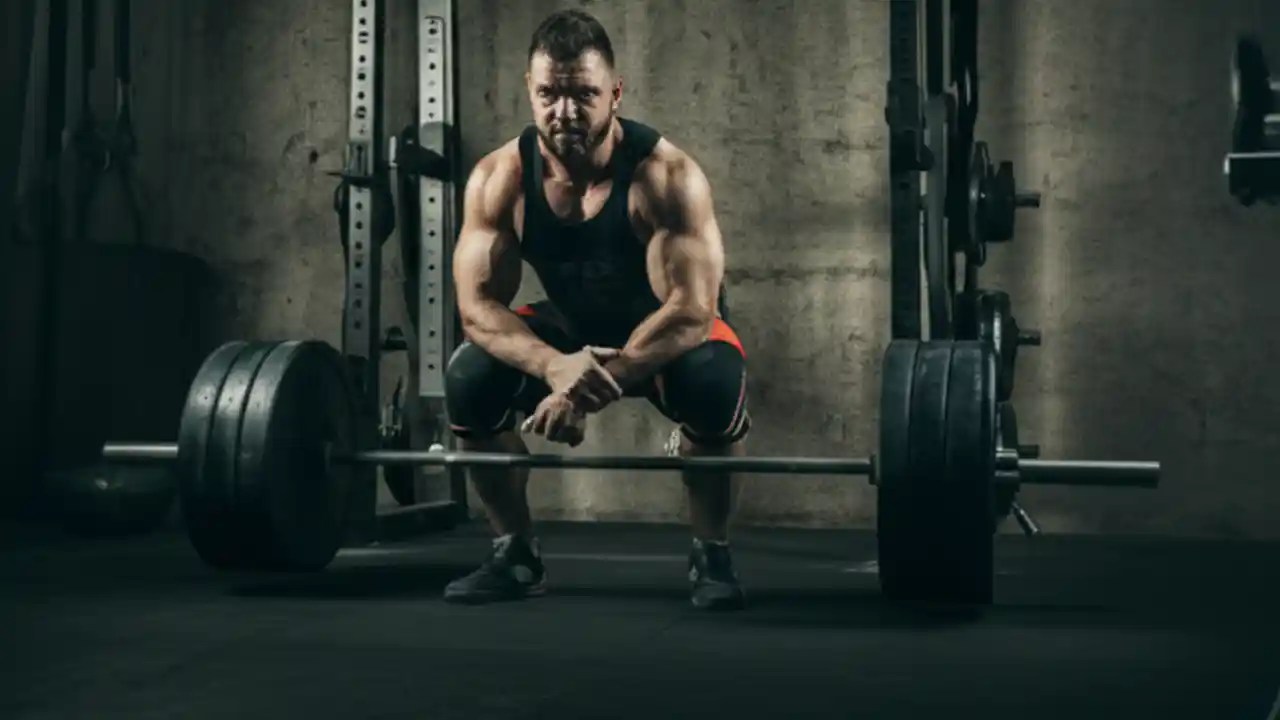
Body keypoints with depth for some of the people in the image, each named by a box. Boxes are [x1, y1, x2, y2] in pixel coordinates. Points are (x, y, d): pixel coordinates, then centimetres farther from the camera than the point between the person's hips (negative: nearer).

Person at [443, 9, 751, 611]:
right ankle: (516, 551, -2)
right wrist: (554, 366, -46)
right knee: (468, 379, -23)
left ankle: (710, 553, -11)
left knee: (713, 383, -37)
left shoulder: (666, 175, -31)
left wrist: (590, 387, -47)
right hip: (571, 329, 3)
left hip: (669, 333, -3)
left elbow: (692, 311, -36)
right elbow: (477, 306, -25)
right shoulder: (499, 178, -21)